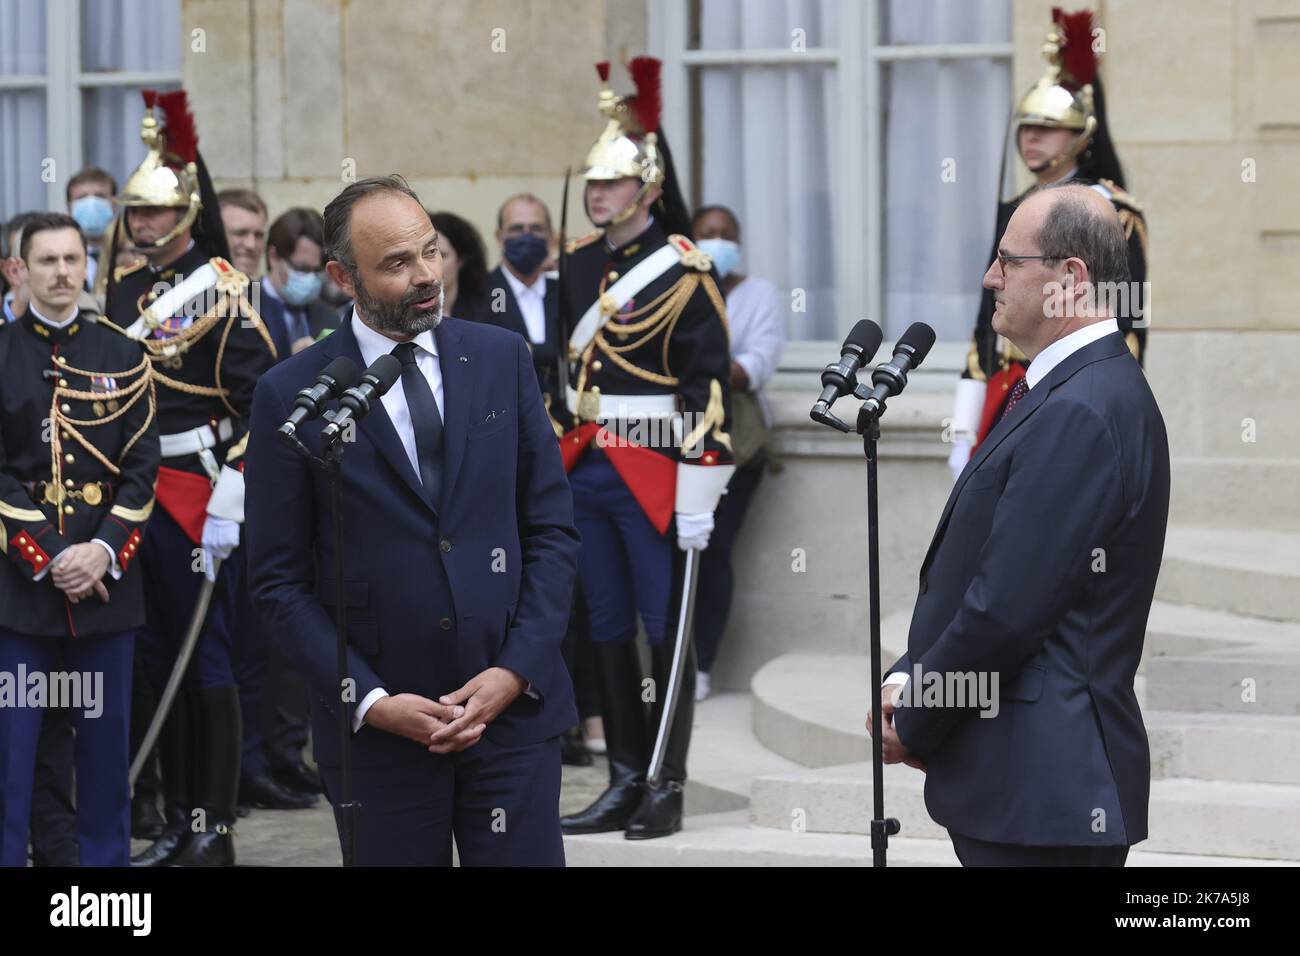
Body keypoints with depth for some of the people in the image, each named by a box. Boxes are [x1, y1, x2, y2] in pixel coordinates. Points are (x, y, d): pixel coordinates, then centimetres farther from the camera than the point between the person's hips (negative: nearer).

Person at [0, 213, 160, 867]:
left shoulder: (123, 358, 7)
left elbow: (142, 467, 3)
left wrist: (106, 549, -11)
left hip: (106, 577, 2)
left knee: (106, 740, 8)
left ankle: (107, 856, 17)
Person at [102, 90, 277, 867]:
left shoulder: (221, 290, -9)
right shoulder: (124, 292, 12)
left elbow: (258, 400, -14)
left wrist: (228, 505, -17)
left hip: (200, 492, -7)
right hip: (136, 497, 7)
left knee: (210, 660, -2)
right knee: (158, 657, 11)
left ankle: (217, 830, 4)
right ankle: (178, 822, 19)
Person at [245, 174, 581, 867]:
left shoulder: (502, 359, 5)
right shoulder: (290, 396, -2)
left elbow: (552, 528, 6)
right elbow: (279, 579, -1)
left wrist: (516, 672, -5)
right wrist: (369, 700, -9)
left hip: (513, 704, 2)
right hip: (376, 725, -1)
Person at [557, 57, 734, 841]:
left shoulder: (685, 273, -9)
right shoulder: (579, 266, 11)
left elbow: (709, 388, -13)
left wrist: (698, 495, -17)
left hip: (654, 476, -7)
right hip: (588, 474, 7)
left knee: (666, 631, 0)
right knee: (609, 630, 10)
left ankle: (669, 788, 6)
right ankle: (627, 781, 18)